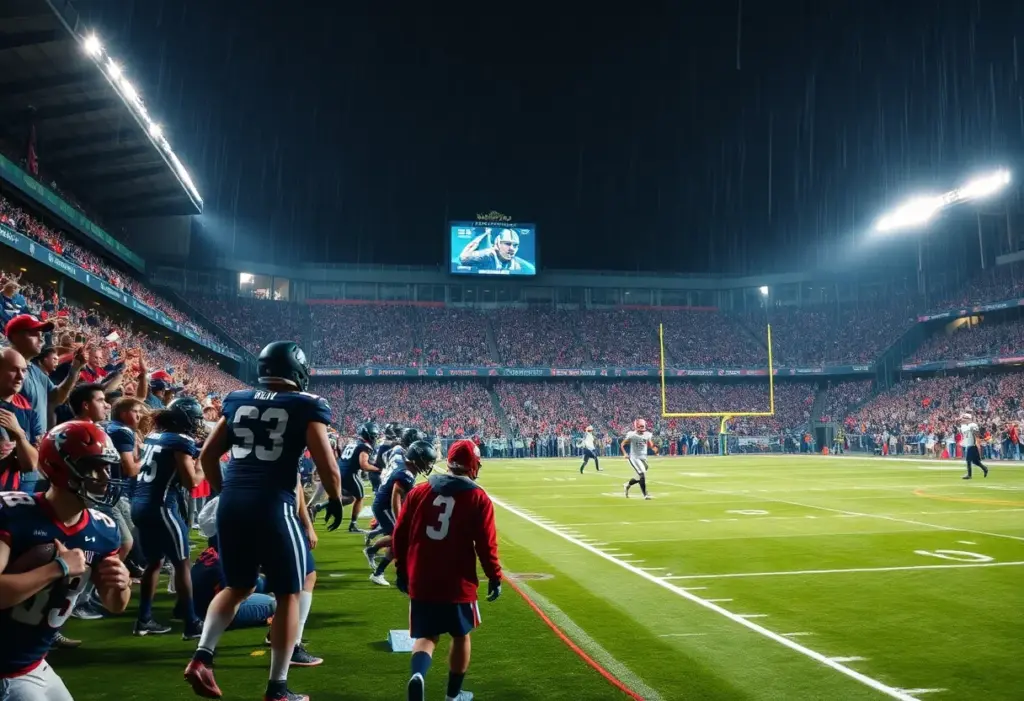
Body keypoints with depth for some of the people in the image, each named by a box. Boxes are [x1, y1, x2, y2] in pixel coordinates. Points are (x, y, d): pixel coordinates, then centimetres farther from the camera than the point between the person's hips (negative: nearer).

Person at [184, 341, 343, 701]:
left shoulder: (237, 400, 11)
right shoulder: (306, 406, -3)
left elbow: (208, 455, 16)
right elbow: (327, 466, -6)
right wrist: (335, 501, 12)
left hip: (231, 504, 5)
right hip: (273, 506, -5)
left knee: (237, 587, 25)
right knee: (288, 595, 10)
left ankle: (201, 658, 11)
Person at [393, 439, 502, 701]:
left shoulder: (419, 491, 2)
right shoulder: (478, 499, -7)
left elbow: (400, 535, 6)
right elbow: (486, 545, -7)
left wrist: (402, 571, 18)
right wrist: (495, 578, 7)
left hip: (421, 582, 2)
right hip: (458, 584, -2)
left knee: (426, 636, 14)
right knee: (460, 636, 19)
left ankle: (418, 675, -15)